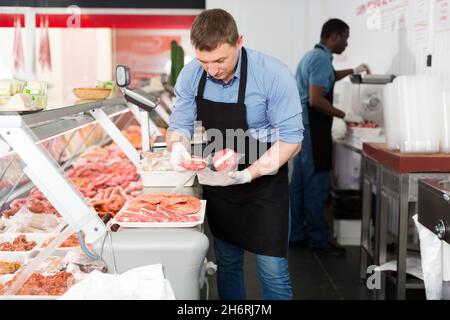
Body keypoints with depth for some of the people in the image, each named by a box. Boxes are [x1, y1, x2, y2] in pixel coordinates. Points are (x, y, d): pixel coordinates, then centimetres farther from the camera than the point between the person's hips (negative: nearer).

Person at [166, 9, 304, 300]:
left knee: (273, 272, 1)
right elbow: (179, 125, 1)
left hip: (264, 186, -4)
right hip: (217, 187, 4)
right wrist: (179, 147, -23)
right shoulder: (191, 76, -9)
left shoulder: (274, 75, -22)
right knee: (227, 264, 17)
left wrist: (249, 174, -31)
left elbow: (291, 139, -19)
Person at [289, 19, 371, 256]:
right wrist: (345, 116, -17)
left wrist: (352, 71, 31)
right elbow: (316, 100, -24)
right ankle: (318, 239, 1)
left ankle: (296, 232, 20)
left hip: (303, 124, 11)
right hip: (312, 127, -11)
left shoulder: (313, 55, 16)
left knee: (301, 181, 13)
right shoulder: (322, 59, -16)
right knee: (317, 184, -5)